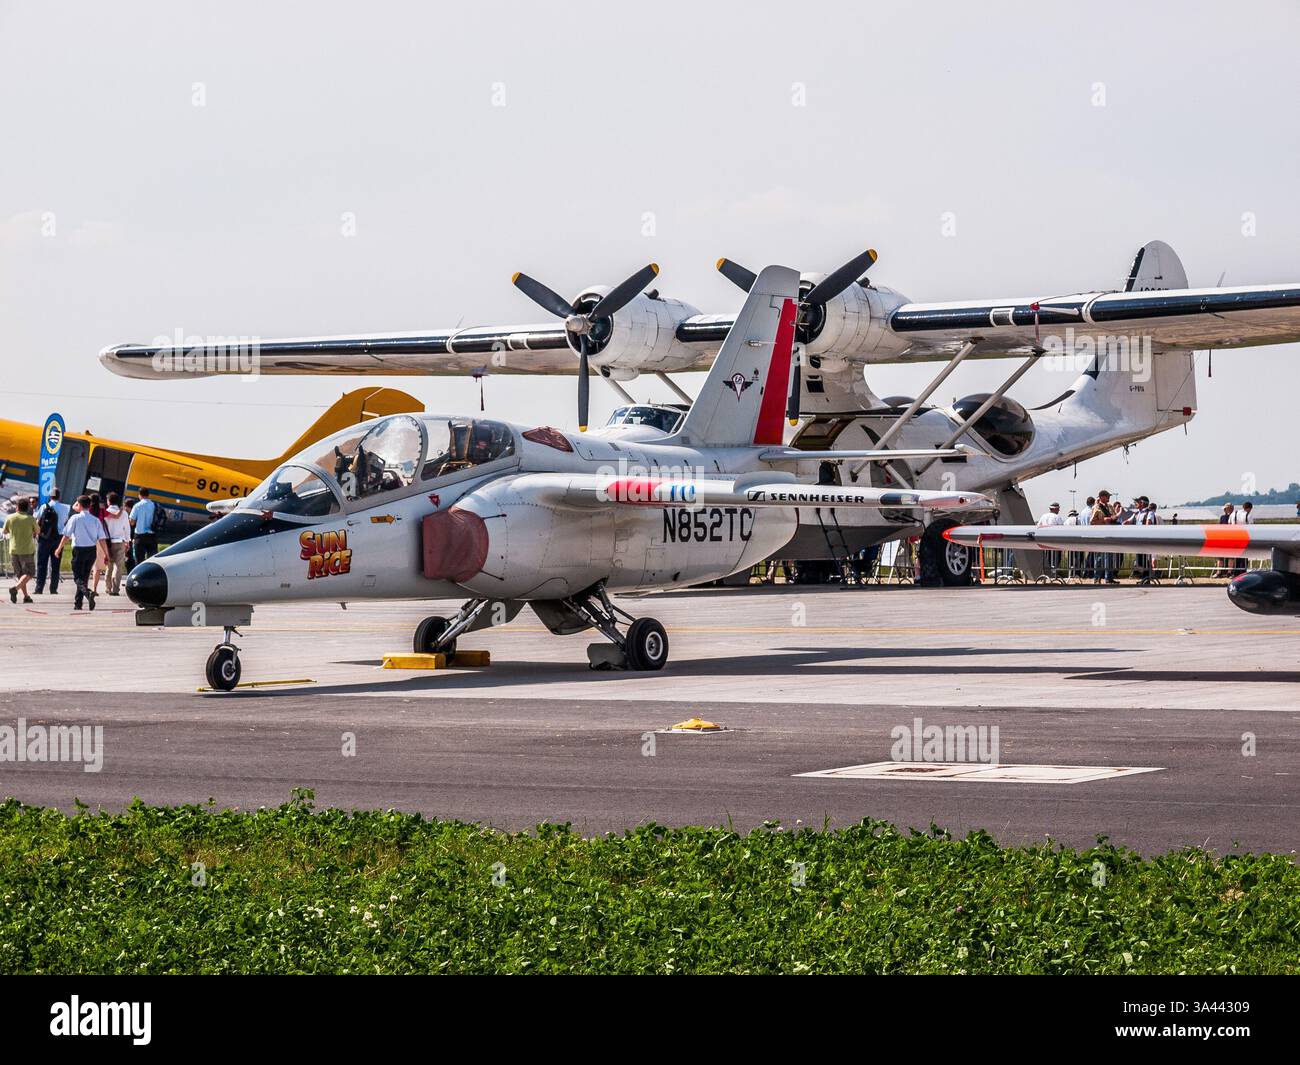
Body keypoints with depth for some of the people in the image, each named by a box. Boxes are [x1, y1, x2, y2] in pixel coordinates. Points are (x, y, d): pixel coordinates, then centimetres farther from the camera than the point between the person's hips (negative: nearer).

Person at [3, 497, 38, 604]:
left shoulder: (10, 518, -3)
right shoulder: (30, 519, -9)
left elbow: (5, 532, 11)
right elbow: (36, 532, 7)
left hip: (13, 550, 3)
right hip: (27, 550, -3)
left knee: (19, 574, 14)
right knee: (29, 573, 1)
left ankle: (26, 596, 13)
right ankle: (15, 588, -22)